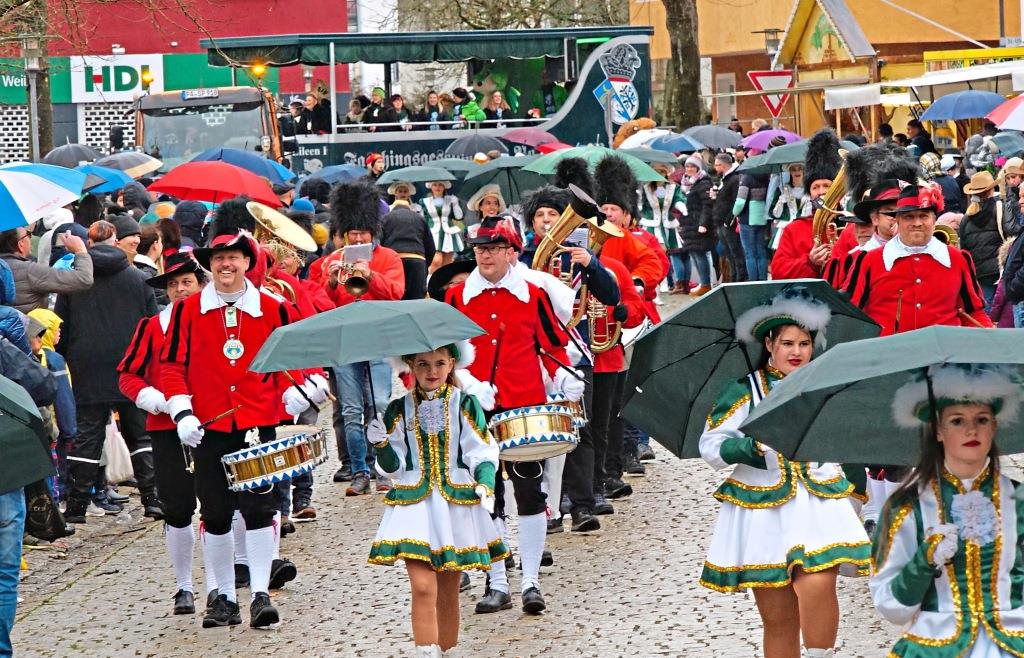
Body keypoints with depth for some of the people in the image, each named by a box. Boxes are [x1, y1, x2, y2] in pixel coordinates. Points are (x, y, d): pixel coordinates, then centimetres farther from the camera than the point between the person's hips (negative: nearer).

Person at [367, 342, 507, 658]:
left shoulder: (466, 405, 1)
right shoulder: (399, 410, 5)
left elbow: (483, 454, -1)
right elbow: (394, 467, 8)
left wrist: (486, 486, -19)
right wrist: (380, 445, -11)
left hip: (457, 504, 0)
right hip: (414, 504, 0)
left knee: (448, 590, 8)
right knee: (422, 587, -13)